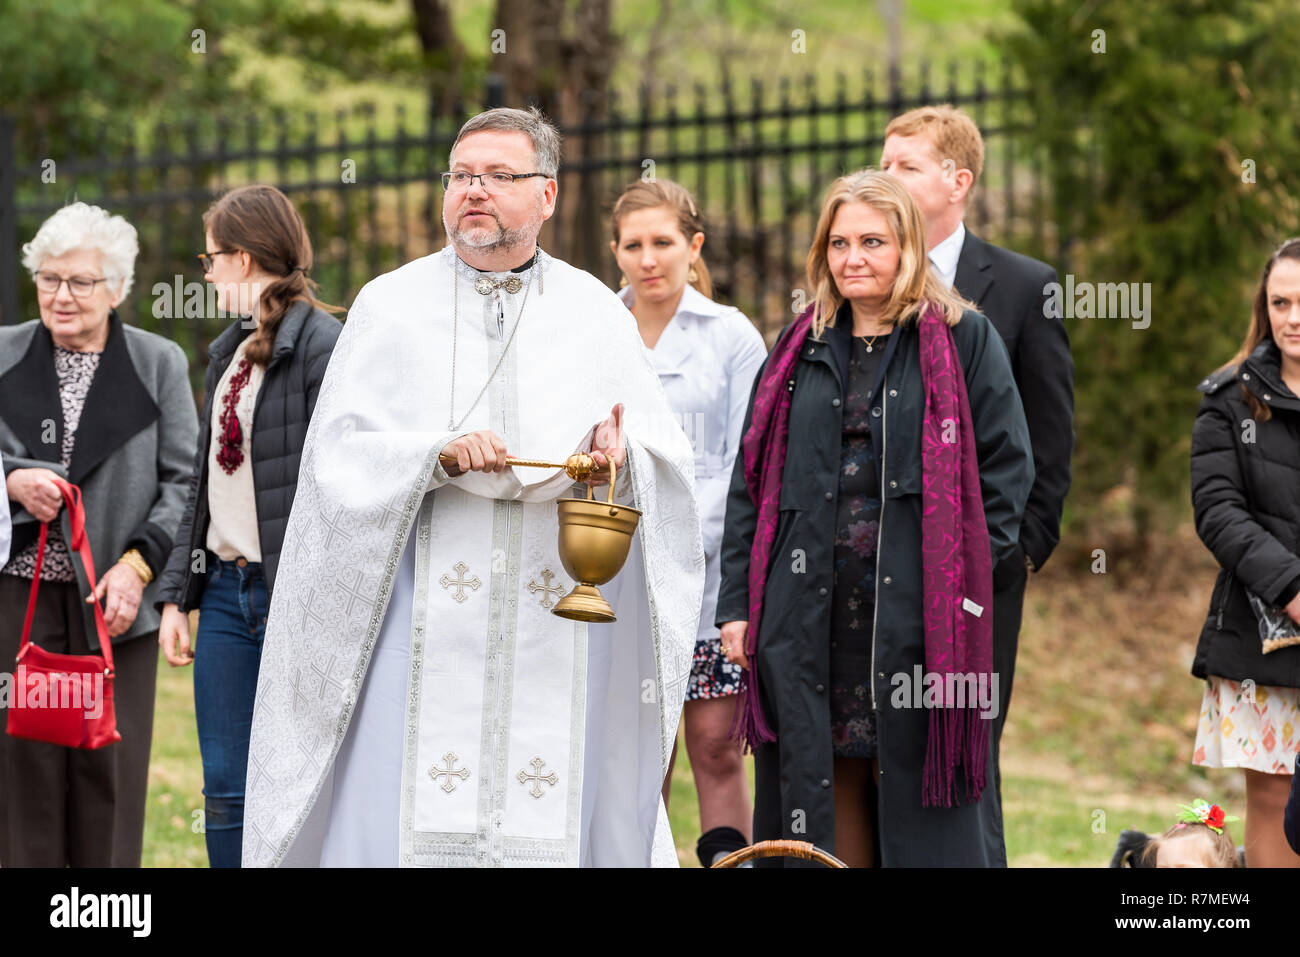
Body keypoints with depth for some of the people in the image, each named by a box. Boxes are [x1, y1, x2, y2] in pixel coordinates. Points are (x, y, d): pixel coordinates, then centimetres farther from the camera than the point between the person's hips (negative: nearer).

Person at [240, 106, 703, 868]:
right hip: (421, 626, -1)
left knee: (550, 820, -4)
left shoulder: (597, 314, 13)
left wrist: (619, 454, -14)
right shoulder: (391, 307, 9)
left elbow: (669, 461, 8)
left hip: (556, 630, 1)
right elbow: (338, 457, -1)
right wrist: (439, 455, -17)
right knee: (406, 819, -8)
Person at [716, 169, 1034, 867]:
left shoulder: (963, 340, 4)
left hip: (917, 615, -3)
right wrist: (737, 605, 6)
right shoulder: (800, 349, 15)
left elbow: (1006, 468, 1)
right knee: (822, 797, 4)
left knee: (918, 801, -3)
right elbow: (752, 482, 13)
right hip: (810, 619, 3)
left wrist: (964, 579, -8)